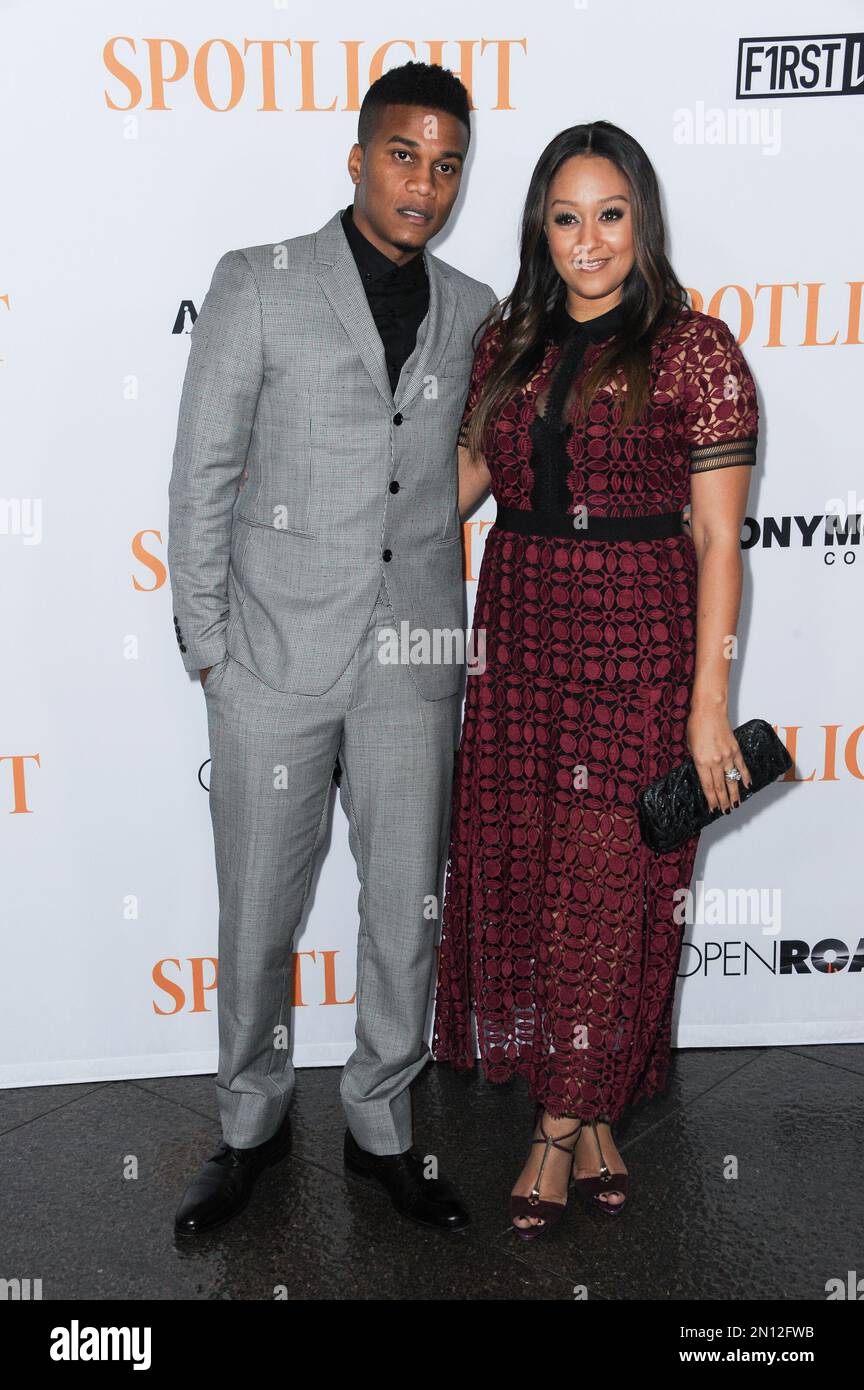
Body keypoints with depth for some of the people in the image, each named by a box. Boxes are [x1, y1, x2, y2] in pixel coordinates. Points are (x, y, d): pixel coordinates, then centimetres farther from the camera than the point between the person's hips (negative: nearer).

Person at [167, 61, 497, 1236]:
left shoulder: (472, 311, 10)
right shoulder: (259, 283, 0)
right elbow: (203, 471, -1)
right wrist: (205, 640, -4)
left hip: (416, 659, 3)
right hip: (277, 653, -2)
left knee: (407, 907, 9)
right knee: (259, 911, 8)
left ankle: (382, 1127, 29)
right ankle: (252, 1126, 30)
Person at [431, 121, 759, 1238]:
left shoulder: (694, 350, -5)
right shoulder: (508, 340, 10)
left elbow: (717, 537, -8)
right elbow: (463, 477, 20)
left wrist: (708, 705, -11)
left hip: (637, 640, -5)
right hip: (517, 627, 5)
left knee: (602, 883, 0)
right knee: (515, 869, 7)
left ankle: (563, 1122, 17)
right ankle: (591, 1115, 24)